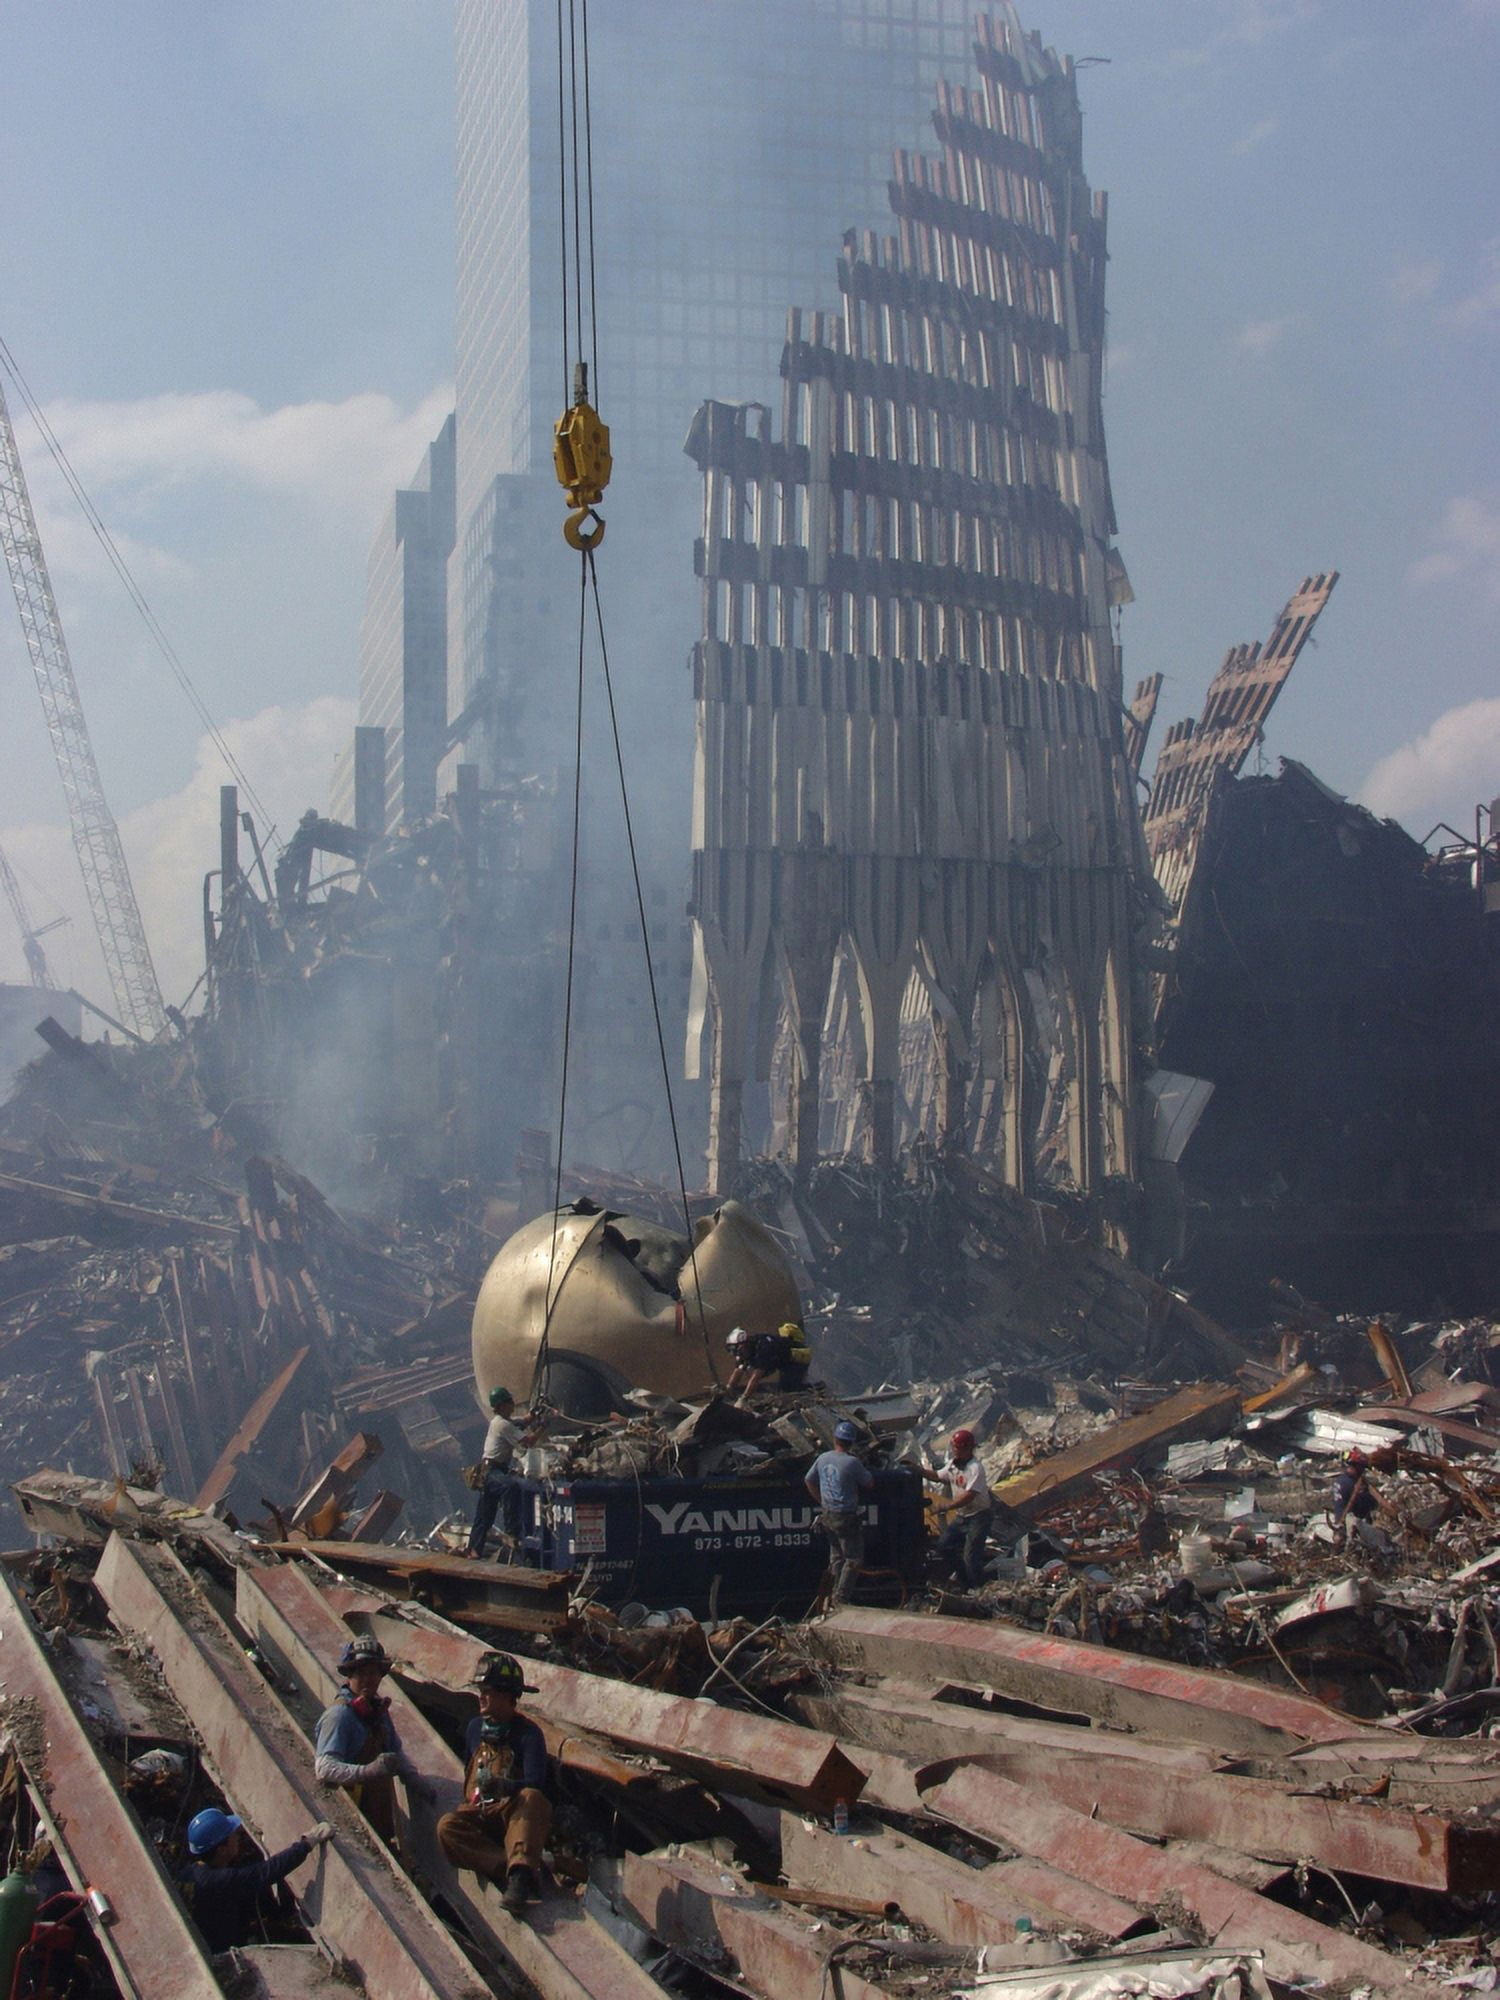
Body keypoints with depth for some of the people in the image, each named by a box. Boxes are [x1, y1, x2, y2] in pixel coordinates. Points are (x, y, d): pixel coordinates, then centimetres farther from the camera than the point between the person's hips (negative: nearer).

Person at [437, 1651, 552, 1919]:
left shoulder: (528, 1733, -5)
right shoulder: (476, 1728, 12)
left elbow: (534, 1785, -19)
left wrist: (503, 1786, -37)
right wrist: (471, 1801, 10)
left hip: (515, 1815, -4)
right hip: (478, 1814, 4)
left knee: (532, 1798, -37)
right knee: (447, 1827, -28)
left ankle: (519, 1873, -54)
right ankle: (510, 1869, -37)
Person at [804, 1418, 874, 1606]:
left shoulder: (823, 1458, -1)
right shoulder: (852, 1462, -21)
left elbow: (809, 1481, 11)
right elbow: (870, 1484, -9)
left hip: (827, 1516, 7)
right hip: (846, 1518, -7)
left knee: (836, 1558, 21)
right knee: (853, 1560, 4)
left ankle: (832, 1596, 26)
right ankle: (839, 1599, -1)